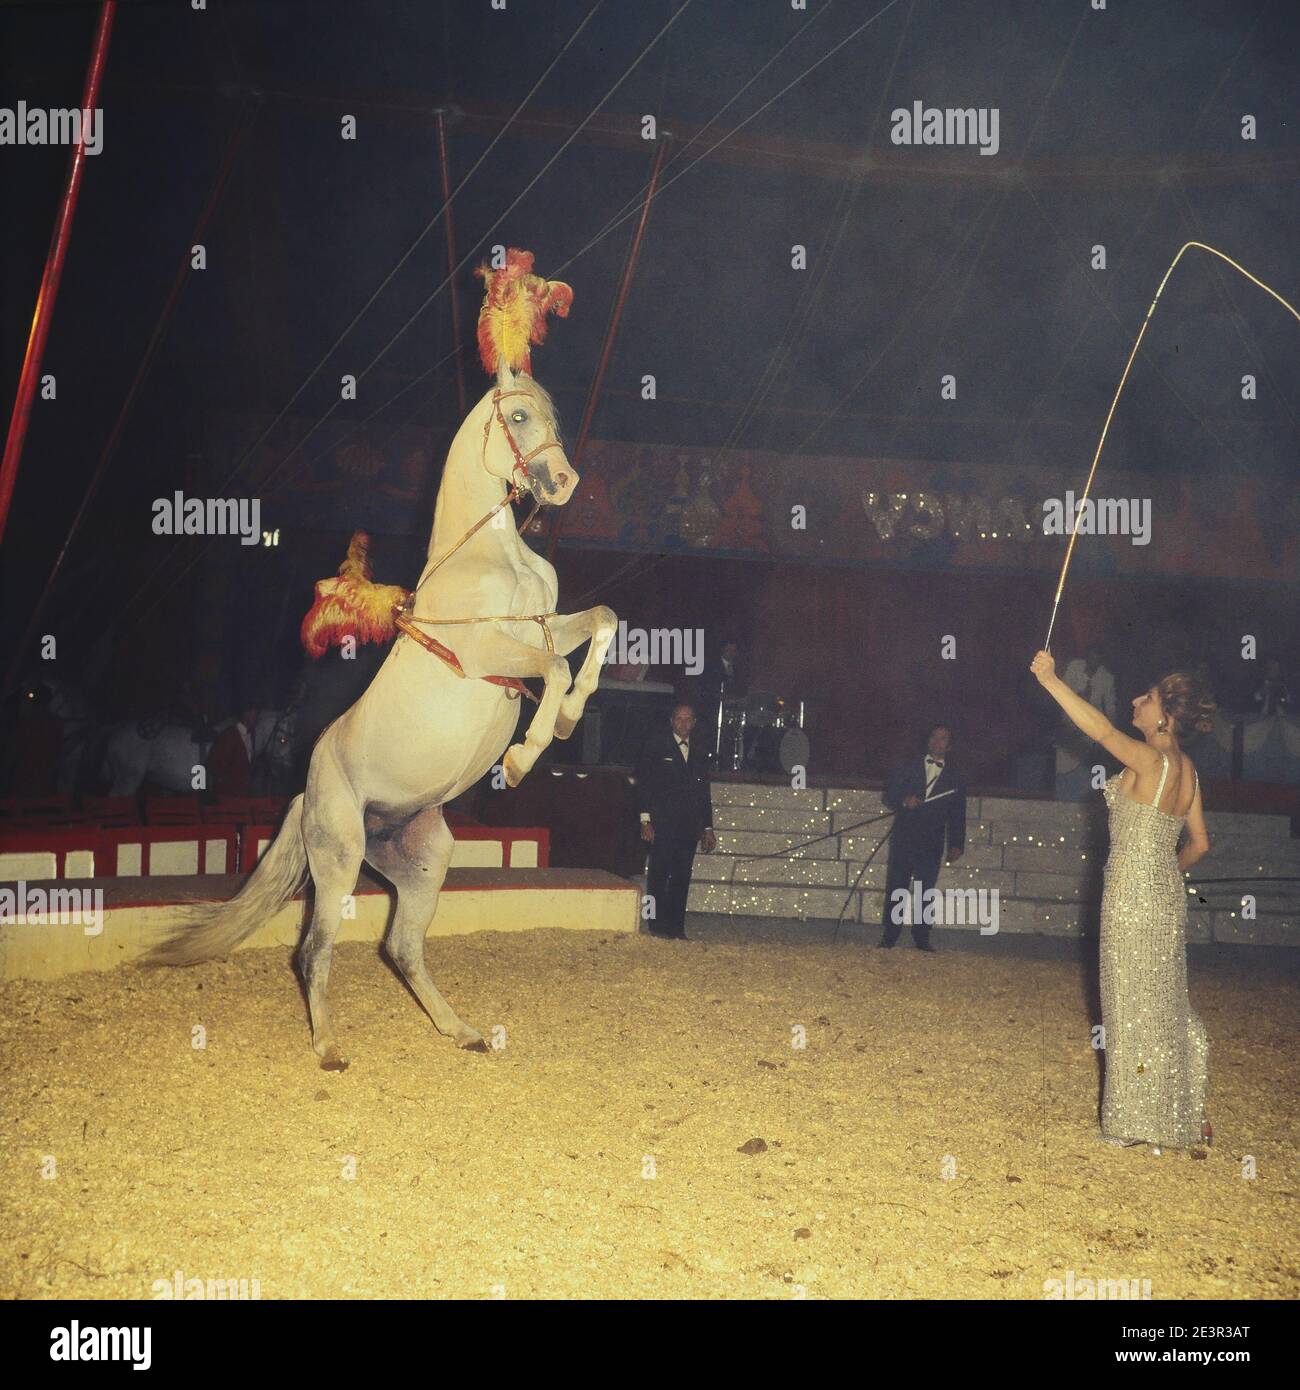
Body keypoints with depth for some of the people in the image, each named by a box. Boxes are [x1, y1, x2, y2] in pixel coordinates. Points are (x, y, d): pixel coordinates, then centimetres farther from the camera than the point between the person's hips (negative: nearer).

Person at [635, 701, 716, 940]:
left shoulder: (700, 749, 15)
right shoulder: (656, 744, 2)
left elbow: (704, 791, 18)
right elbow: (644, 783, -2)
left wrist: (708, 827, 15)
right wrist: (646, 820, -9)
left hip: (689, 825, 4)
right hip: (661, 822, -4)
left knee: (682, 877, 3)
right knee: (659, 874, -4)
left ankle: (676, 927, 7)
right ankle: (658, 927, 1)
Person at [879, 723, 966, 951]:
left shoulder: (955, 779, 13)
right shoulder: (907, 767, 13)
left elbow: (958, 816, 11)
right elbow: (889, 795, 9)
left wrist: (957, 845, 2)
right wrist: (904, 800, -12)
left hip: (931, 845, 0)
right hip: (903, 838, 0)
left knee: (925, 892, -4)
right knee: (895, 888, -2)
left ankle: (921, 937, 0)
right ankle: (889, 936, 2)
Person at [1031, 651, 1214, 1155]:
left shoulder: (1151, 760, -17)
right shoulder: (1185, 769, 8)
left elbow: (1101, 729, -31)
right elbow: (1199, 843, 13)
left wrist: (1049, 680, -28)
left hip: (1133, 894, -8)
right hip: (1165, 892, 8)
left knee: (1137, 1005, 3)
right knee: (1166, 1005, 16)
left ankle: (1144, 1121, 13)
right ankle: (1189, 1115, 23)